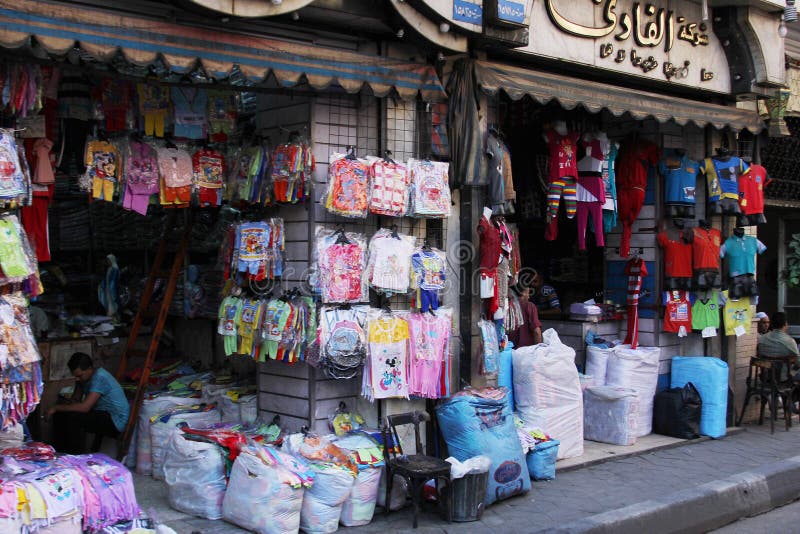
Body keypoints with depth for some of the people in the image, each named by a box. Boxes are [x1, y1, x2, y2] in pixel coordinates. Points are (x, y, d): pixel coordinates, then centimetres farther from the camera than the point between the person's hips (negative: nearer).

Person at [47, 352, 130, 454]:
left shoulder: (99, 378, -23)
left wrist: (57, 408, -21)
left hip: (116, 421, -10)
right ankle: (60, 454, 10)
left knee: (74, 418, -27)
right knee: (60, 415, 3)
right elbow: (75, 399, 11)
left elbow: (85, 407, -29)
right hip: (102, 415, 10)